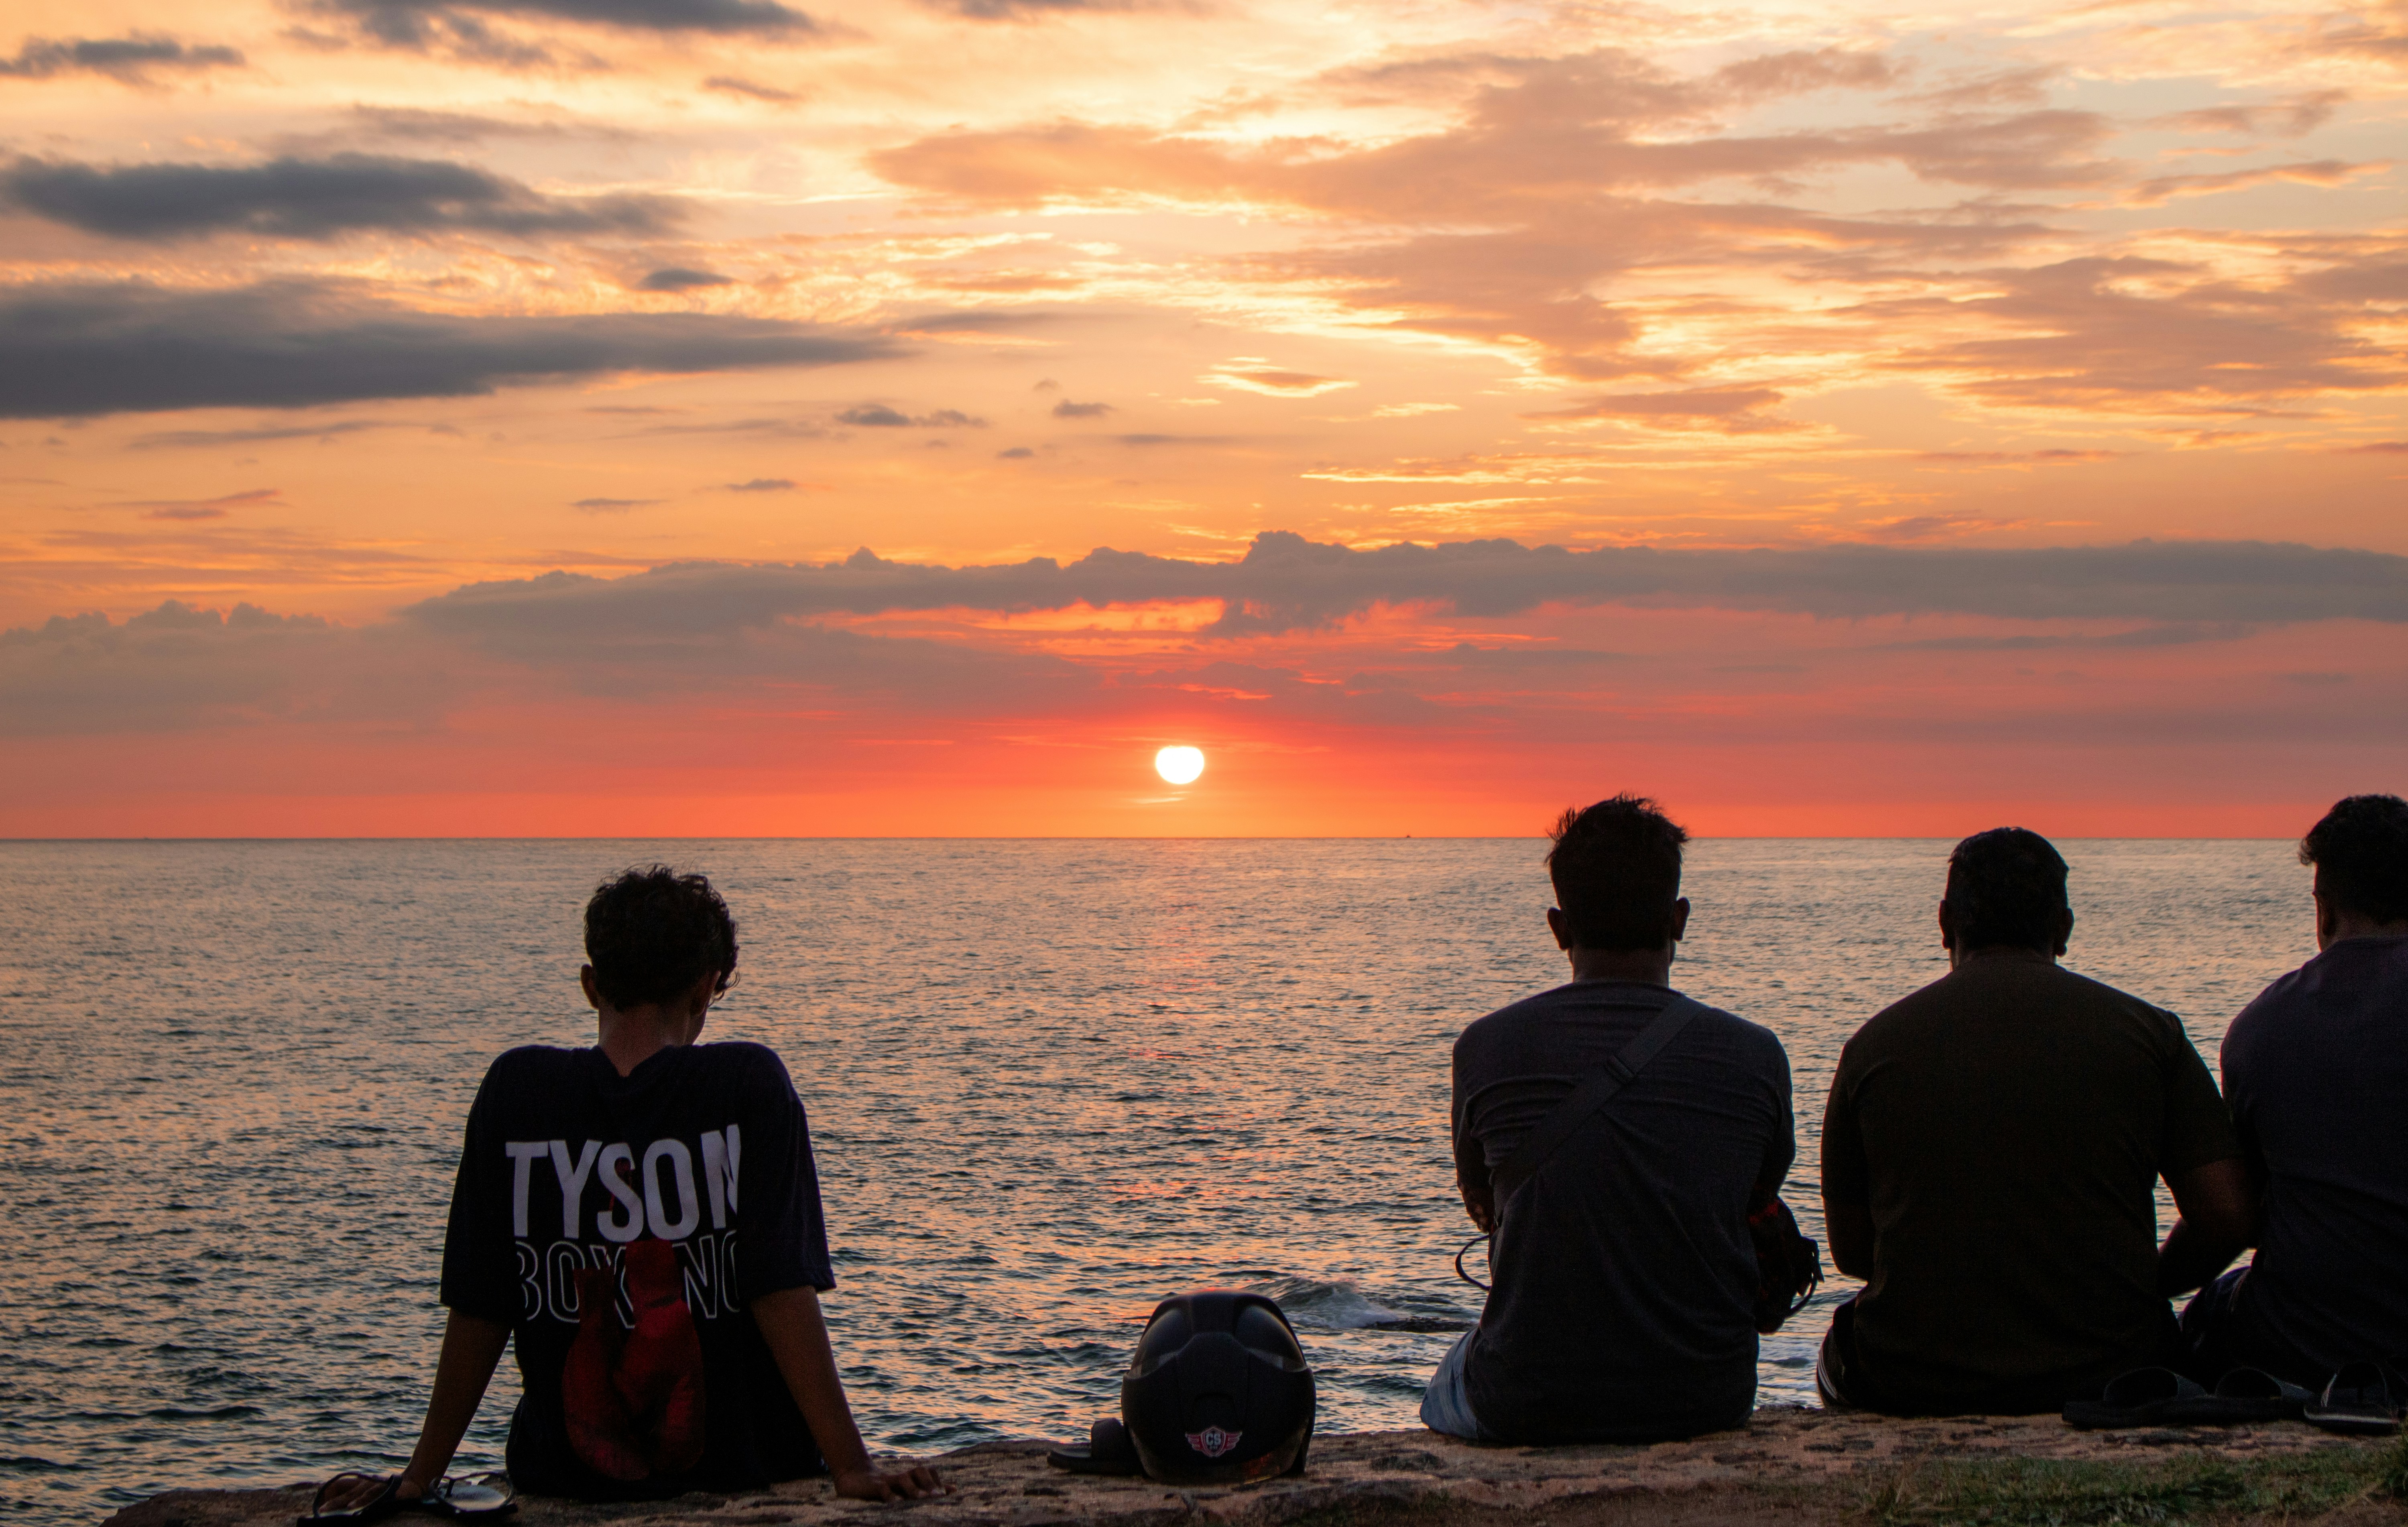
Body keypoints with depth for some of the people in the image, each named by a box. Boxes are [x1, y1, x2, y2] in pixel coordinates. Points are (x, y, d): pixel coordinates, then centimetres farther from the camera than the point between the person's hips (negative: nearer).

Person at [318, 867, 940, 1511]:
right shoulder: (751, 1085, -10)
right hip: (740, 1468, -2)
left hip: (565, 1476, 2)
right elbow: (785, 1293, -16)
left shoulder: (516, 1090, -4)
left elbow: (477, 1312, -1)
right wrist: (853, 1467, -14)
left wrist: (420, 1477, 7)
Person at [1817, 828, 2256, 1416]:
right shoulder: (2148, 1032, 2)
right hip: (2107, 1377, 0)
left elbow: (1851, 1250, 8)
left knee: (1840, 1345, 34)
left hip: (1913, 1384, 0)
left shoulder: (1875, 1044, 2)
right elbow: (2226, 1217, -3)